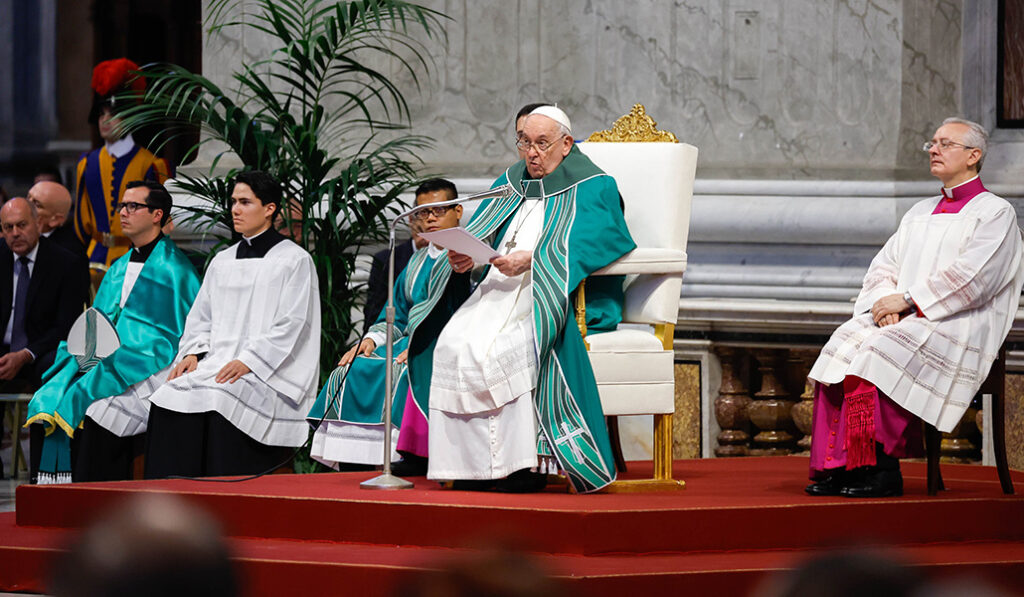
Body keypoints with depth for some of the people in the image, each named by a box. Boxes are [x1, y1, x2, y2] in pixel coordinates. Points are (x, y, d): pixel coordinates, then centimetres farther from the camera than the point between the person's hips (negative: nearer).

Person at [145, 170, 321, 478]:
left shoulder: (294, 261, 2)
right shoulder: (222, 261, 22)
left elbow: (291, 325, -7)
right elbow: (201, 317, 21)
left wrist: (248, 362, -18)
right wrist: (192, 353, 0)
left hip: (269, 373, -6)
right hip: (216, 366, 6)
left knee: (219, 398, -34)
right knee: (169, 397, -22)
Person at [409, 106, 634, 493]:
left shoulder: (593, 189, 3)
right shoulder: (510, 184, 23)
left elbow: (580, 250, -13)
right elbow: (476, 237, 16)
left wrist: (530, 260, -26)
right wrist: (463, 258, -8)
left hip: (565, 302, -6)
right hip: (499, 292, 6)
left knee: (496, 349, -33)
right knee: (452, 342, -23)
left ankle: (524, 465, -27)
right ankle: (472, 465, -23)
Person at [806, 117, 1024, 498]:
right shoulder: (920, 213, 25)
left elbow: (971, 275, -11)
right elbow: (884, 266, 18)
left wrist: (906, 300, -14)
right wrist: (884, 301, -6)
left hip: (956, 326, -7)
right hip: (901, 321, 7)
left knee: (878, 353, -33)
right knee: (841, 348, -23)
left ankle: (882, 470, -30)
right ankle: (836, 466, -27)